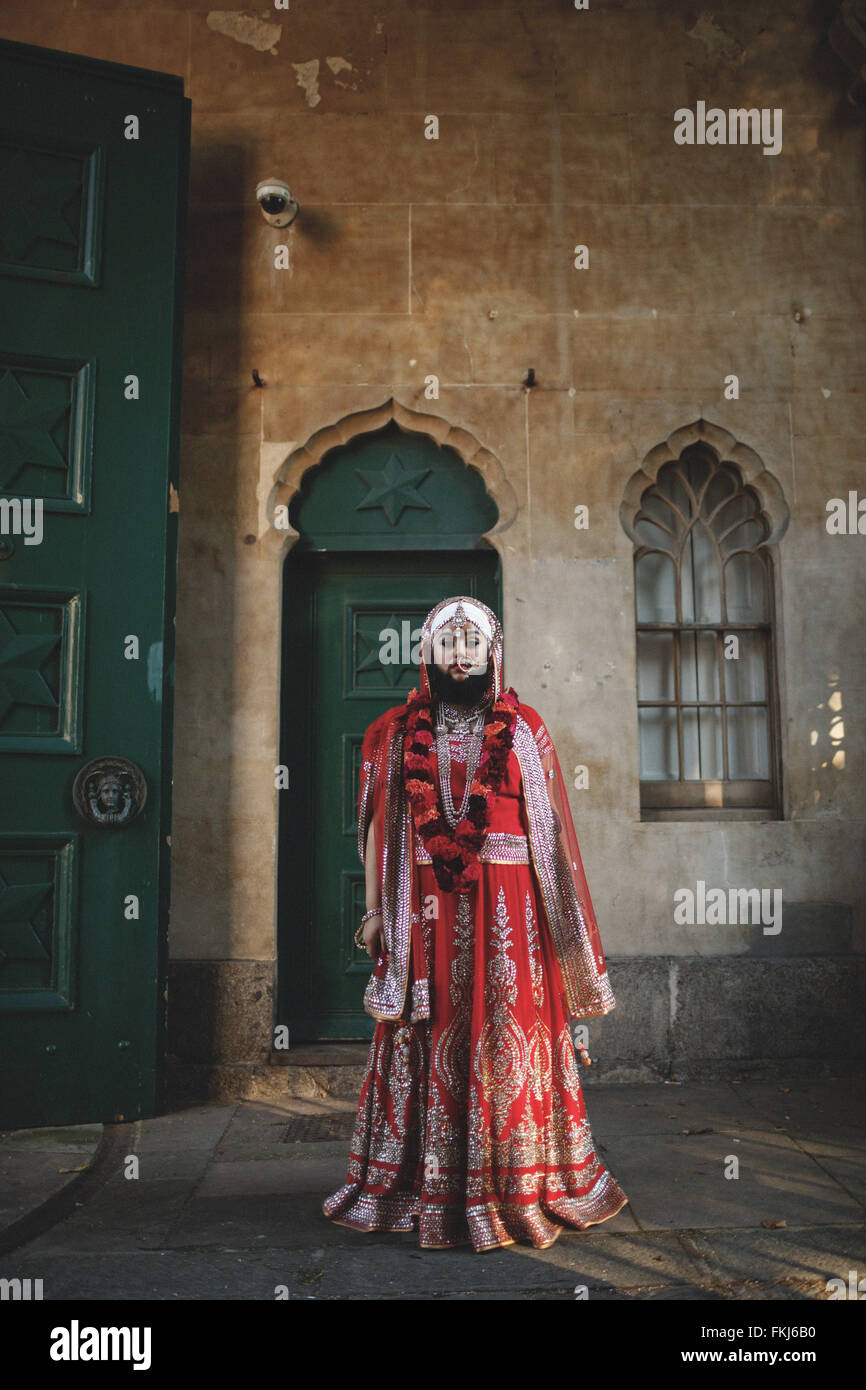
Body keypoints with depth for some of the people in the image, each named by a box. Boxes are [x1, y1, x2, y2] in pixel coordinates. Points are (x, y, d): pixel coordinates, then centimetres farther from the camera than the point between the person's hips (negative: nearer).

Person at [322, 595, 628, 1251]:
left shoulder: (525, 728, 8)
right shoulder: (395, 731, 9)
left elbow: (550, 825, 7)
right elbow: (380, 825, 9)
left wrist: (560, 915, 4)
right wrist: (375, 910, 4)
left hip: (508, 905, 0)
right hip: (426, 907, 0)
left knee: (510, 1034, 2)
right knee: (427, 1037, 3)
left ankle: (519, 1185, 17)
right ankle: (427, 1191, 16)